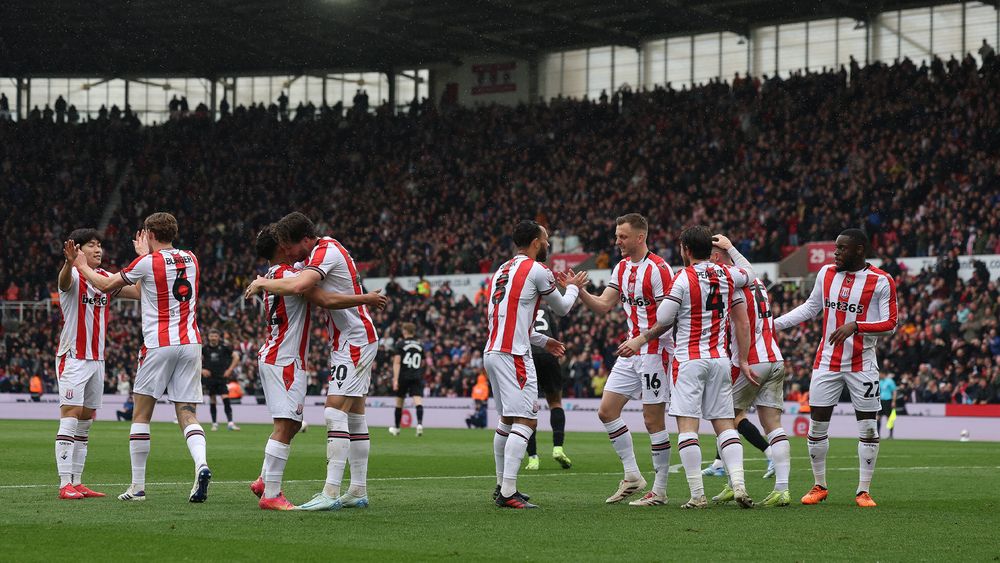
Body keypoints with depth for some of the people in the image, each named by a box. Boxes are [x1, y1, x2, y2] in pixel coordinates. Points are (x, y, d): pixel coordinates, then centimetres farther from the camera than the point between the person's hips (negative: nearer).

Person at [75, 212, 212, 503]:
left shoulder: (147, 262, -5)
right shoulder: (191, 259, 10)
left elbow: (106, 285, 6)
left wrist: (82, 266, 22)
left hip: (158, 344, -4)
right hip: (190, 343, 4)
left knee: (141, 414, 6)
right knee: (187, 413, 3)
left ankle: (137, 486, 7)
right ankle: (201, 464, -25)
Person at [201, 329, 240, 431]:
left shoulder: (224, 347, -3)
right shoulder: (204, 348, 1)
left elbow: (236, 357, 2)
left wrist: (229, 370, -5)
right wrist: (202, 370, -5)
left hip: (222, 377, -2)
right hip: (209, 378, 2)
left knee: (226, 399, -14)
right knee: (212, 401, 5)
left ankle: (230, 423, -16)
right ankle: (215, 423, 17)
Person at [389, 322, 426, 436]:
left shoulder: (400, 345, -1)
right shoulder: (420, 345, 12)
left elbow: (397, 362, -11)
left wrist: (395, 380, -16)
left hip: (403, 377, -2)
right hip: (417, 377, 2)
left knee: (399, 402, 13)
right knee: (418, 401, -10)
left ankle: (396, 428, 24)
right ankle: (420, 423, -34)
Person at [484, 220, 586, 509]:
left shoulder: (501, 271, 19)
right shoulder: (537, 270, -6)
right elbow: (561, 309, 7)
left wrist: (543, 341, 32)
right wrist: (573, 287, 28)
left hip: (492, 352, 9)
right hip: (513, 355, -9)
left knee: (507, 421, 18)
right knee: (525, 421, -11)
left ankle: (502, 486, 23)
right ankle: (508, 493, -19)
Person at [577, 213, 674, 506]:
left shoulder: (657, 268, -14)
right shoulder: (621, 268, 11)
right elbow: (603, 306, 11)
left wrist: (640, 339, -23)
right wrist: (579, 290, -5)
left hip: (654, 351, -9)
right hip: (630, 352, 9)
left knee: (653, 419, -4)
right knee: (607, 410, 5)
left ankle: (660, 490, 3)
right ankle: (632, 476, 12)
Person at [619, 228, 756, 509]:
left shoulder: (684, 278, -9)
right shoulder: (728, 276, 6)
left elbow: (662, 322, -6)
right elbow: (749, 273, 31)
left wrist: (639, 340, 12)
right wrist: (729, 247, 41)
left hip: (689, 360, -5)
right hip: (719, 360, 5)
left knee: (687, 426, -5)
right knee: (725, 425, 7)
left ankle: (697, 494, -10)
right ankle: (738, 484, -6)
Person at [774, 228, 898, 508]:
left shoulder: (881, 282, -8)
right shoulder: (827, 273, 6)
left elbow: (890, 324, -11)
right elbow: (811, 307, 18)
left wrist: (855, 326, -24)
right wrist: (774, 323, 13)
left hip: (862, 364, -3)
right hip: (827, 362, 4)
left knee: (868, 429, -1)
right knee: (817, 426, 3)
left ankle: (864, 491, 8)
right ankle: (819, 486, 18)